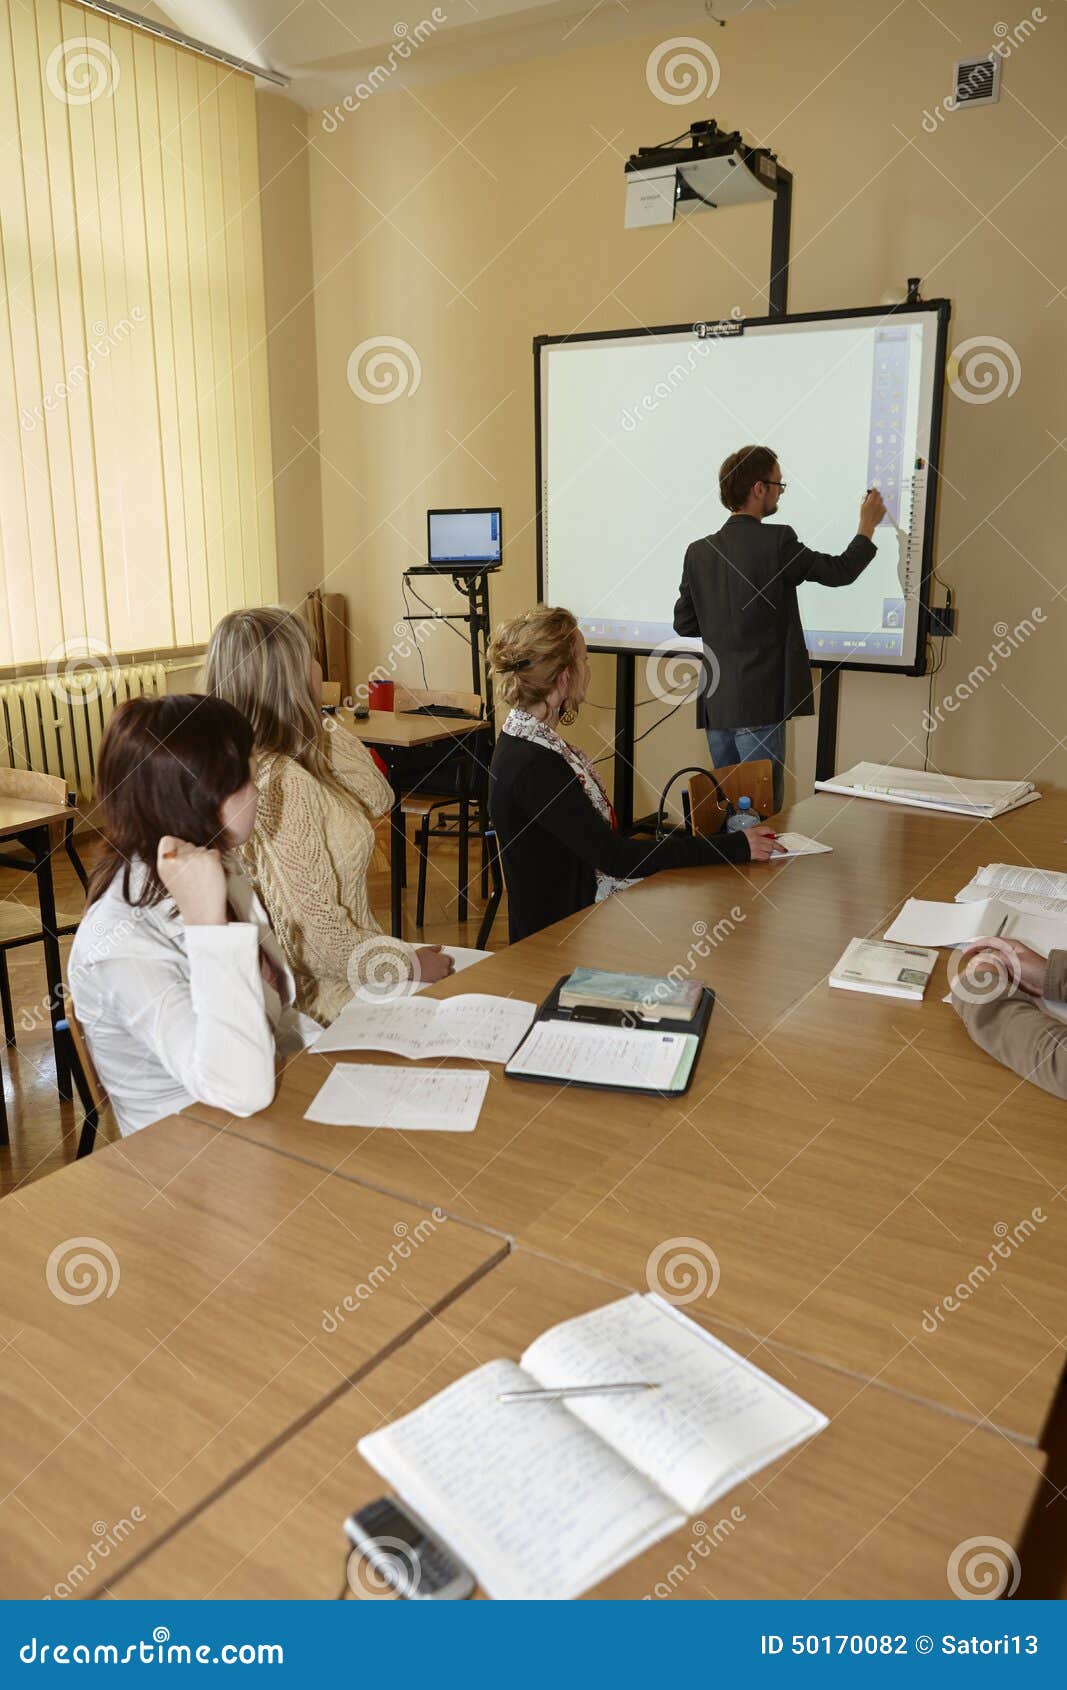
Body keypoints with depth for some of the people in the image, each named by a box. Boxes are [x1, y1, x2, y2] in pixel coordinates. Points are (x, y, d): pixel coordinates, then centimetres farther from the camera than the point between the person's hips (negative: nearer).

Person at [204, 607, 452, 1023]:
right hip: (324, 996, -9)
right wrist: (408, 965, -14)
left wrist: (323, 722, 2)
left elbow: (377, 800, 11)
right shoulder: (283, 783, -26)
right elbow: (315, 930, -26)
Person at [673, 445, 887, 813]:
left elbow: (684, 624, 11)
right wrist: (868, 524, 17)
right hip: (760, 703, -6)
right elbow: (840, 571, 1)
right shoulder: (777, 541, -11)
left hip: (716, 702, 6)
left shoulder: (699, 551, 5)